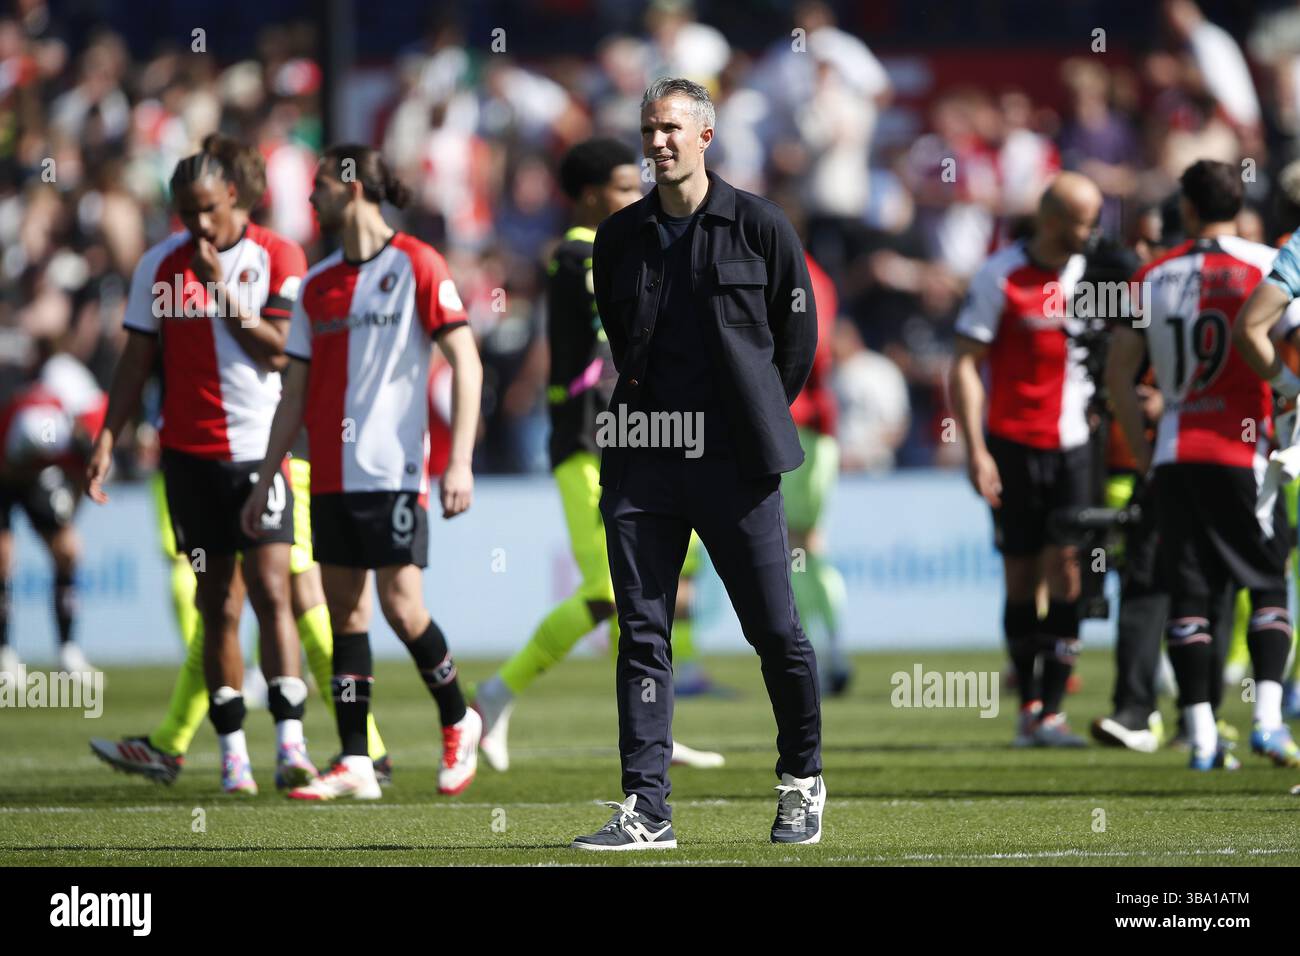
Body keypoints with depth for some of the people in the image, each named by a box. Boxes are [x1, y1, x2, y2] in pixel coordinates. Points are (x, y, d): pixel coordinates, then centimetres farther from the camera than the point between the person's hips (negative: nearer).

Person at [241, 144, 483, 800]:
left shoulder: (415, 265, -5)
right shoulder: (317, 284, 13)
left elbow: (465, 364, -8)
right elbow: (294, 393, 17)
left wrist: (459, 461, -16)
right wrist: (266, 478, 13)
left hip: (394, 471, -6)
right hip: (332, 476, 6)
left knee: (401, 606, -9)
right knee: (345, 611, 3)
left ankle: (458, 722, 14)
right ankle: (355, 764, 4)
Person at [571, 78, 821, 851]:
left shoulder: (760, 227, 0)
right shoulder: (620, 237, 9)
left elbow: (798, 333, 7)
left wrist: (758, 421, 10)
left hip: (735, 461, -3)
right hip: (642, 456, 3)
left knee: (775, 630, 1)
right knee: (642, 635, -2)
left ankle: (804, 780, 21)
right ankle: (647, 809, -2)